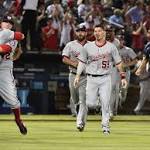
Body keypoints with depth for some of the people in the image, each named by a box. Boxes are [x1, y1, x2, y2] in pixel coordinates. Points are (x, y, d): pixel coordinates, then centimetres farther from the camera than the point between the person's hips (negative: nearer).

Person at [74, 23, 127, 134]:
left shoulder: (111, 47, 1)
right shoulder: (88, 46, 4)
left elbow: (118, 63, 5)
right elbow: (82, 62, 10)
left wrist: (123, 77, 1)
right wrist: (78, 75, 2)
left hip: (105, 78, -1)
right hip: (91, 78, 1)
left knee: (105, 103, -8)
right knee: (90, 104, -3)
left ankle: (105, 125, 2)